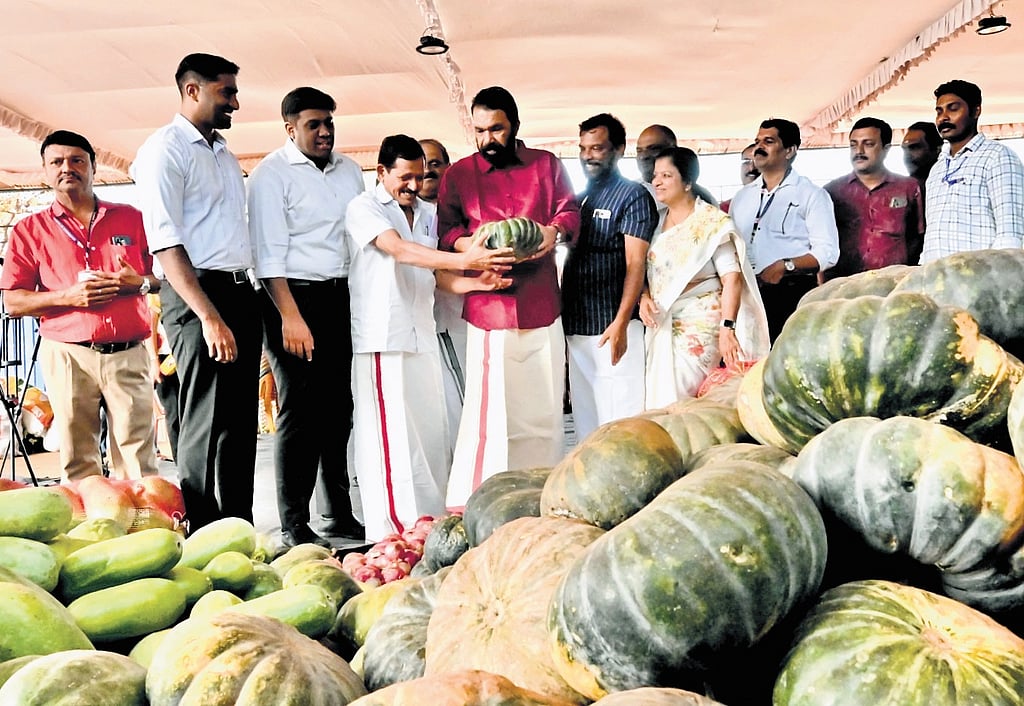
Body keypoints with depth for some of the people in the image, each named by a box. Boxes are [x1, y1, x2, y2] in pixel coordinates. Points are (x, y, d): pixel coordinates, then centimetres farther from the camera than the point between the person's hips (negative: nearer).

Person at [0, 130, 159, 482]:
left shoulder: (131, 218, 12)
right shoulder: (30, 230, 9)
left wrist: (141, 282, -7)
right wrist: (68, 297, -12)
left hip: (129, 354, 0)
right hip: (67, 356, 0)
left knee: (138, 460, -4)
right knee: (78, 462, 3)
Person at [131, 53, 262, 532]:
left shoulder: (225, 156, 20)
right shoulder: (165, 149, -5)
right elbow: (166, 244, -14)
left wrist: (245, 309, 13)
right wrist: (209, 317, -22)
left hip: (242, 293, 8)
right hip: (197, 296, -8)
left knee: (240, 425, 11)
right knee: (207, 429, -5)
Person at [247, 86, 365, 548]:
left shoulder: (349, 170, 15)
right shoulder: (272, 173, -4)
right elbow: (270, 253, -11)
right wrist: (290, 317, -18)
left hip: (343, 297, 6)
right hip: (295, 298, -6)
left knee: (339, 409, 9)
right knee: (300, 413, -5)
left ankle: (339, 515, 20)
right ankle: (293, 526, 4)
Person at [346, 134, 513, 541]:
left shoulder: (428, 214, 17)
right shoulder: (364, 208, -4)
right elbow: (399, 250, -20)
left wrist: (479, 281, -1)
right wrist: (463, 260, -31)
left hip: (423, 336, 7)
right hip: (382, 337, -7)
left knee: (431, 429, 8)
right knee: (390, 433, -6)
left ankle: (432, 518, 17)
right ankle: (393, 528, -1)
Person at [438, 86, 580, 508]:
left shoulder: (547, 164, 13)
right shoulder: (458, 174, 10)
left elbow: (570, 211, 12)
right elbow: (446, 231, 5)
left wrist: (555, 231, -10)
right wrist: (471, 245, -16)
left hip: (542, 308, 2)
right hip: (487, 308, -2)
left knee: (545, 409, 7)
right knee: (489, 409, -7)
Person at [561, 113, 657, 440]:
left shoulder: (634, 196, -3)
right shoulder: (579, 198, 17)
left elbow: (635, 264, -12)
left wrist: (620, 323, -22)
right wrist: (559, 314, 12)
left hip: (612, 327, -7)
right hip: (574, 326, 7)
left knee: (619, 416, -6)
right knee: (584, 416, 12)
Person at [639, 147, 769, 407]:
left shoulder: (712, 221, -7)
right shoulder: (657, 222, 11)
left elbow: (732, 279, -13)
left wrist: (727, 328, -23)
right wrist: (645, 296, -4)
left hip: (699, 325, -6)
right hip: (662, 325, 6)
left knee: (681, 401, -9)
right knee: (660, 402, 6)